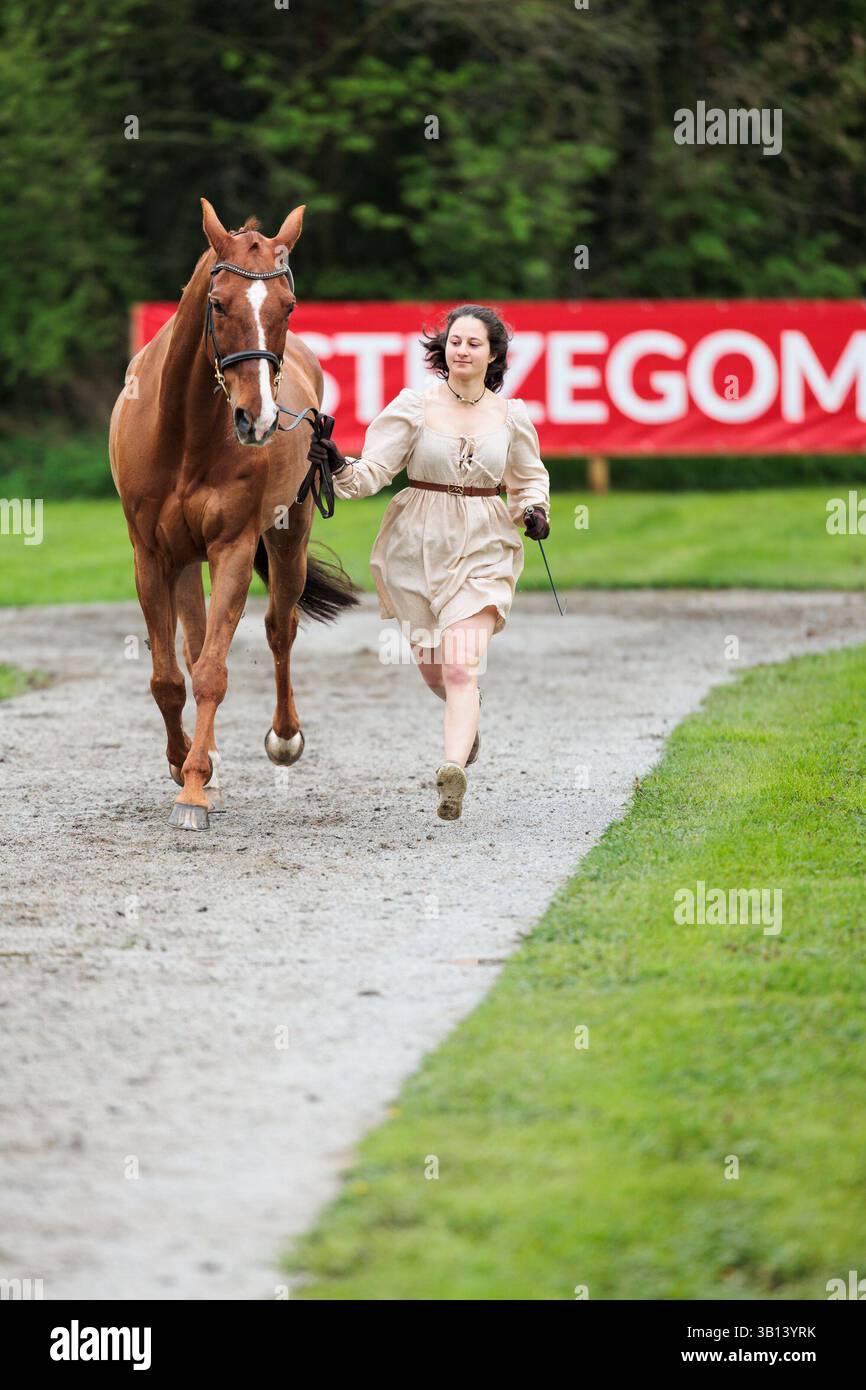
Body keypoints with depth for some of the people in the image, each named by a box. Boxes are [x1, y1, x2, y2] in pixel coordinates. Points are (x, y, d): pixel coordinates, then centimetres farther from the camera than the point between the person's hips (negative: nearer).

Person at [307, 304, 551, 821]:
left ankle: (453, 769, -25)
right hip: (417, 546, 1)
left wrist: (535, 511, 0)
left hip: (481, 550, -1)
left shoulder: (511, 417, 3)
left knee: (461, 667, -15)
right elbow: (373, 472, -8)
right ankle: (469, 714, 46)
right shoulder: (415, 406, -3)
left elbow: (529, 477, 20)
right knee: (432, 668, 12)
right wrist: (339, 466, -28)